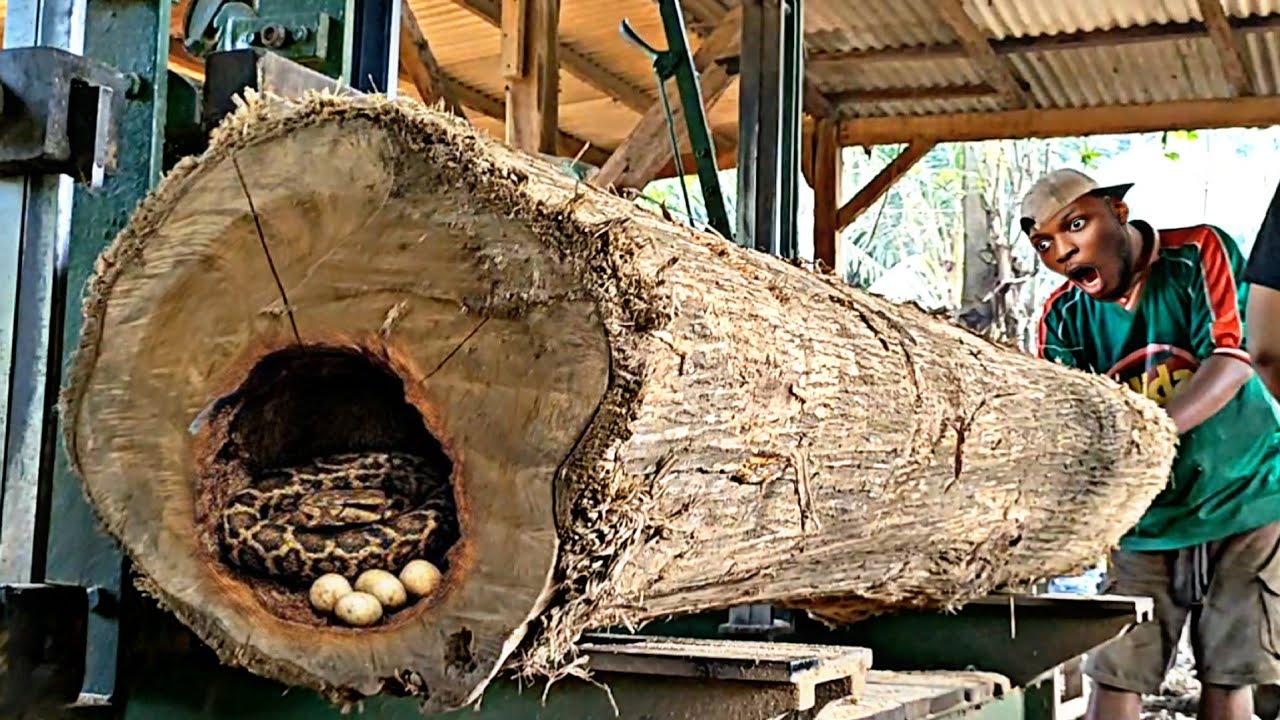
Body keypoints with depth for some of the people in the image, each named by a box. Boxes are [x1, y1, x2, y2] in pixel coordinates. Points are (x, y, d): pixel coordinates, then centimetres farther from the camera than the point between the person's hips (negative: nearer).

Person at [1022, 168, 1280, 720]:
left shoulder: (1201, 254, -11)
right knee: (1115, 675, -1)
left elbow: (1232, 361, -23)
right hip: (1143, 521, 3)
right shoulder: (1064, 318, -1)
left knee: (1227, 675, 1)